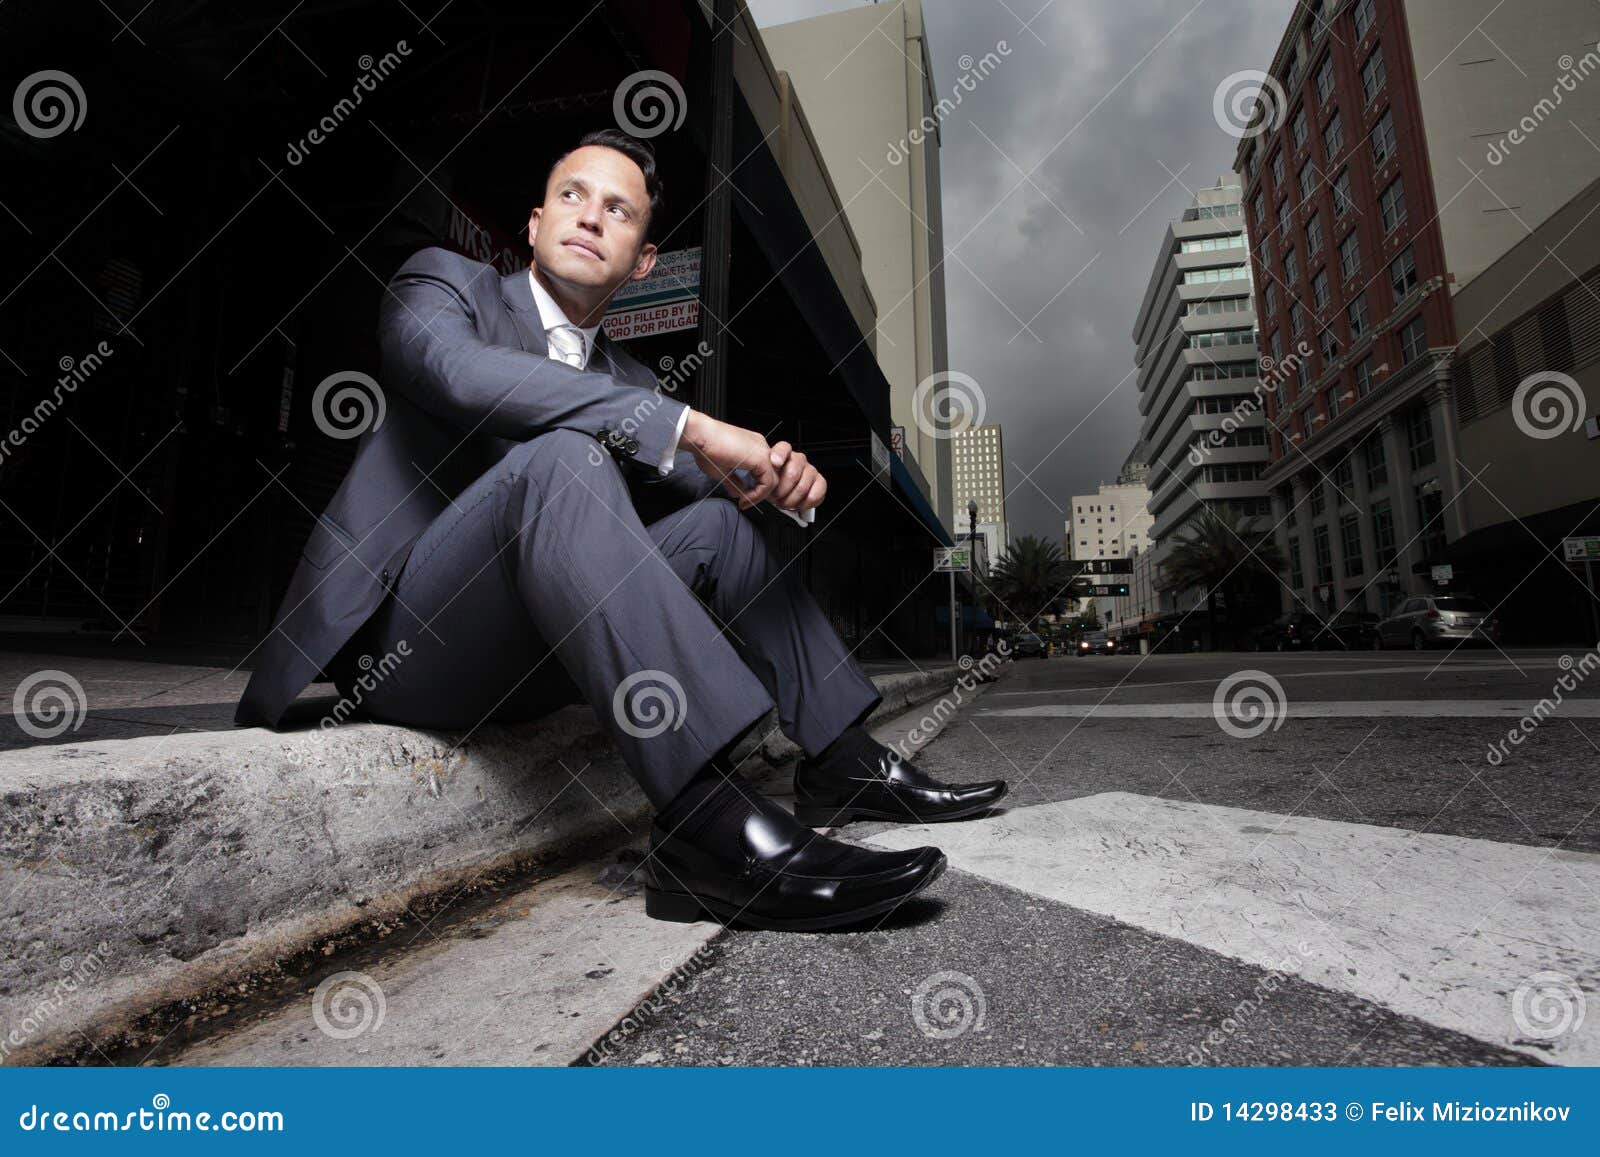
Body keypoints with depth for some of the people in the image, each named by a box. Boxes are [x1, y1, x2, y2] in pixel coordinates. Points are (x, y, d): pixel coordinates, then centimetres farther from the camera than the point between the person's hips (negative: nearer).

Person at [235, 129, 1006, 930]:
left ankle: (841, 760, -4)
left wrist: (776, 479, -13)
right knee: (559, 454, -30)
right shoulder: (443, 282, 2)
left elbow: (696, 481, 10)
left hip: (520, 664, 6)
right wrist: (685, 423, -28)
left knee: (719, 517, -2)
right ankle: (709, 819, -42)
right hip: (401, 633, -5)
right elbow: (458, 371, -21)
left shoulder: (629, 383, 16)